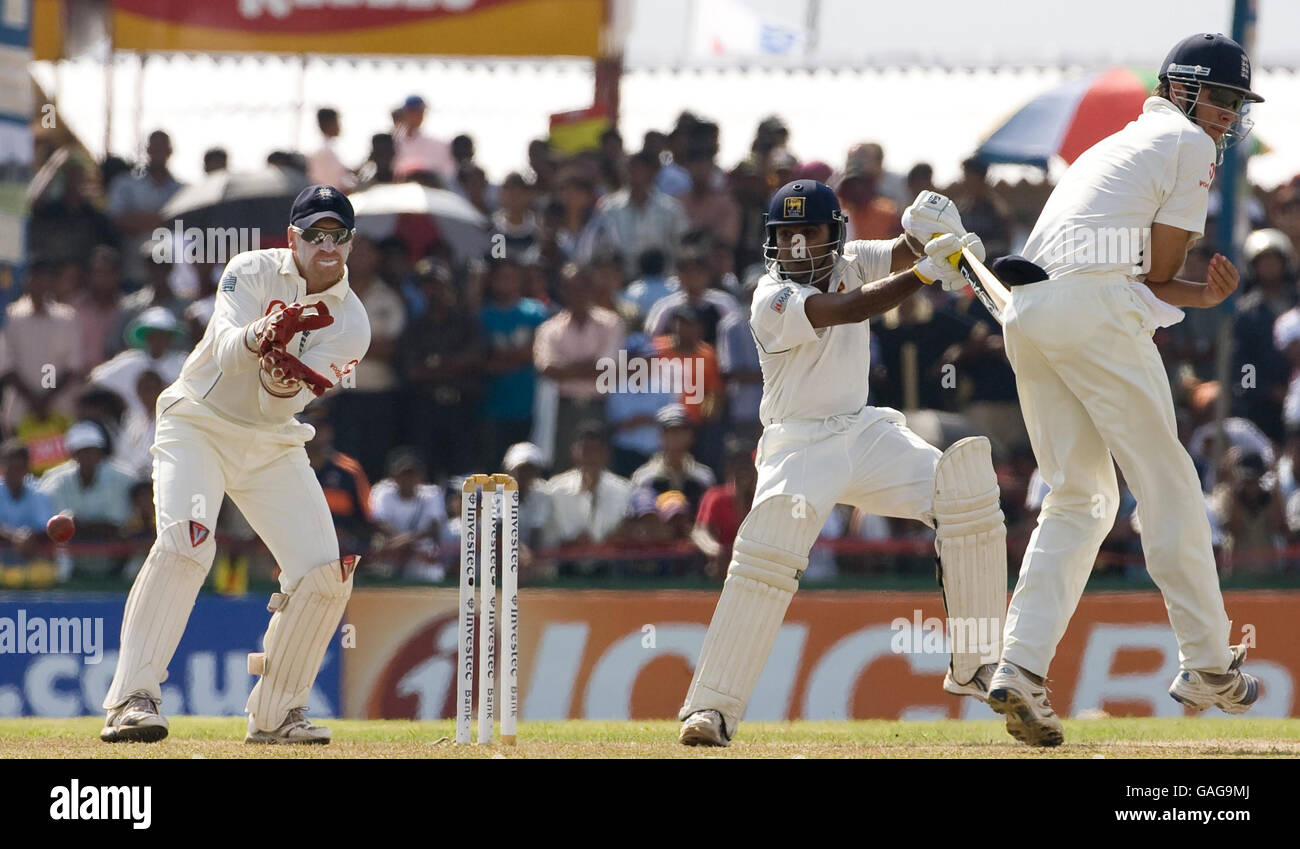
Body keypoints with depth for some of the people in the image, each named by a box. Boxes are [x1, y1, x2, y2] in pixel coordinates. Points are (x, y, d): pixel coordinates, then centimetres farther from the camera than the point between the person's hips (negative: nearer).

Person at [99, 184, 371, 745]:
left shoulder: (350, 323, -5)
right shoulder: (253, 273, -10)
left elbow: (280, 406, -15)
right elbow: (227, 352, -27)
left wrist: (282, 377, -37)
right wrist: (261, 334, -48)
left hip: (274, 446, 4)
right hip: (198, 425, -4)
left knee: (326, 572, -7)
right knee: (184, 542, -27)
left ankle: (275, 713, 9)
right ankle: (133, 699, -31)